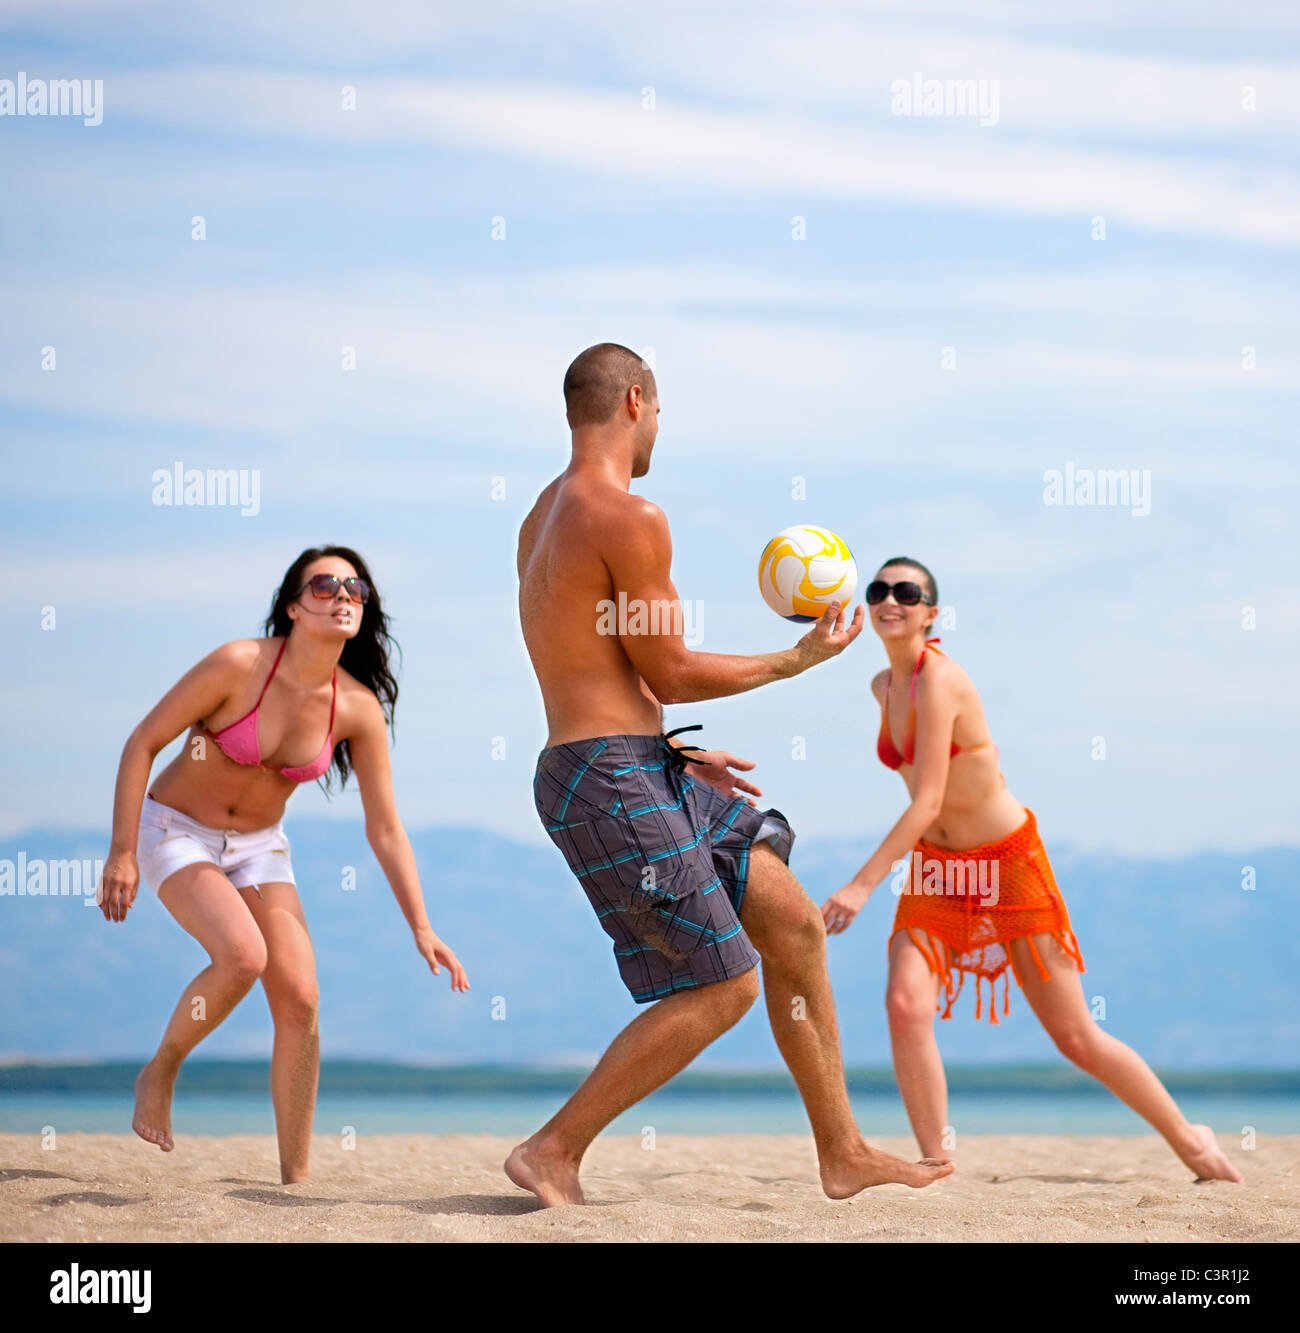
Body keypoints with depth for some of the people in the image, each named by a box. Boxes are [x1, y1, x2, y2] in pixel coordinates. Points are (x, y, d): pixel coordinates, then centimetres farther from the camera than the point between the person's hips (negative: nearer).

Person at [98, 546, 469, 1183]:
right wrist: (122, 853, -19)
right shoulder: (240, 664, -24)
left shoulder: (359, 708, -13)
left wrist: (422, 928, -12)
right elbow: (142, 743, -16)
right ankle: (160, 1073, -2)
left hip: (258, 846, 4)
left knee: (299, 998, -10)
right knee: (243, 954, -29)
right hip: (177, 831, -4)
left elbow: (386, 830, -6)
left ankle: (296, 1180, -1)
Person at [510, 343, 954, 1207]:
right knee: (724, 985, -7)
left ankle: (844, 1154, 17)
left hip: (646, 776, 10)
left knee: (795, 927, 11)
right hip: (612, 784, -10)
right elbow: (667, 671, -12)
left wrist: (677, 754, 23)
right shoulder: (631, 518, -15)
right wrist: (798, 660, 0)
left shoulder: (549, 514, 15)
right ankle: (554, 1152, -2)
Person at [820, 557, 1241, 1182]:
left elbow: (927, 802, -27)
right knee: (905, 1004, -20)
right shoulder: (883, 686, 2)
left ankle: (1189, 1140, 19)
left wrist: (862, 885, -31)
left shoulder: (939, 679, -22)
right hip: (936, 871, 6)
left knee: (1076, 1038, 0)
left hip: (1010, 865, -6)